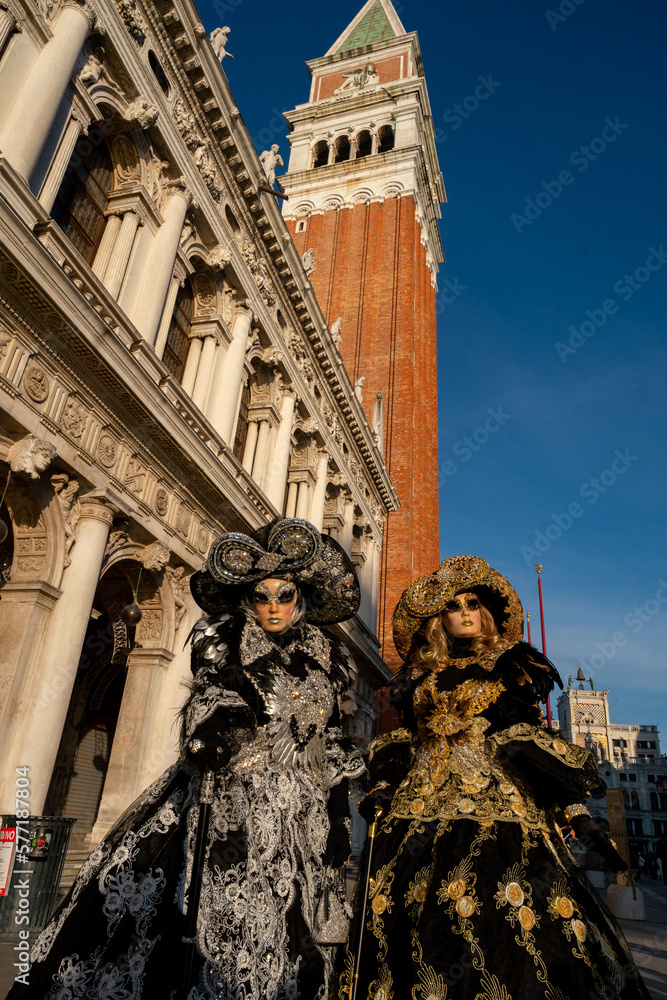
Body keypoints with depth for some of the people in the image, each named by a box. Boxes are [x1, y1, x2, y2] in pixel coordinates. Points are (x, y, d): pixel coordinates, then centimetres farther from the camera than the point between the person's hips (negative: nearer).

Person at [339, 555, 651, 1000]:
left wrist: (577, 813, -5)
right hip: (420, 810, 3)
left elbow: (537, 742, 3)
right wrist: (383, 791, 4)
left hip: (495, 805, -2)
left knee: (505, 927, -12)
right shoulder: (421, 678, 17)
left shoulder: (510, 668, 9)